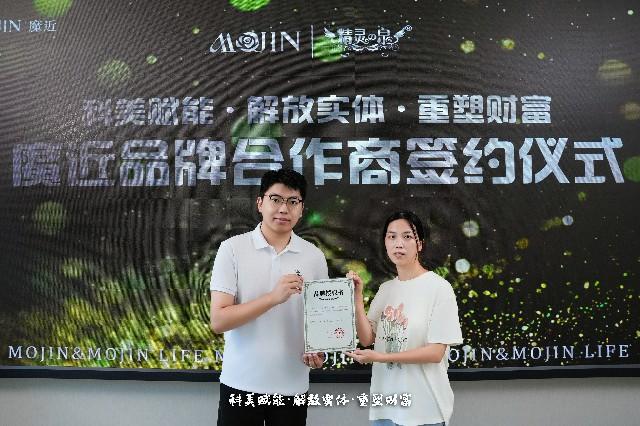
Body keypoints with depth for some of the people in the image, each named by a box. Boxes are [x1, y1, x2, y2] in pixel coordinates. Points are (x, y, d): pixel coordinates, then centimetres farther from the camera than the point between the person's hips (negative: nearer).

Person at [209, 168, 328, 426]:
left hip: (292, 387, 2)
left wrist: (318, 351, -11)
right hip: (241, 385, -2)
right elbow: (218, 321, -13)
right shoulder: (232, 249, -8)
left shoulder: (314, 256, 0)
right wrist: (273, 297, -24)